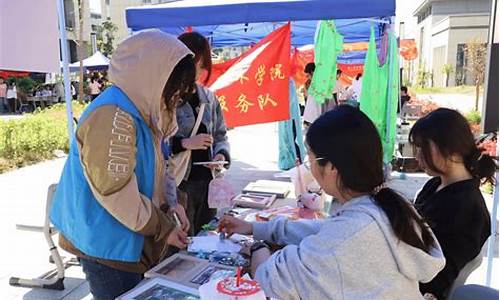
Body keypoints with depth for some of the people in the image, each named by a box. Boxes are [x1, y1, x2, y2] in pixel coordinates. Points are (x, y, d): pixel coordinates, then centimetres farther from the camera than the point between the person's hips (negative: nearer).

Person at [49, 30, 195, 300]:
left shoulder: (140, 110, 6)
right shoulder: (113, 116, -25)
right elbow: (116, 193, -25)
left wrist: (168, 203, 0)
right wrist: (163, 228, -13)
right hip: (107, 245, -9)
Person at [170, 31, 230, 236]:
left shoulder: (208, 97, 10)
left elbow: (220, 135, 17)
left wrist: (221, 154, -2)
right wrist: (184, 143, -22)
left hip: (207, 181, 6)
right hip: (178, 183, -6)